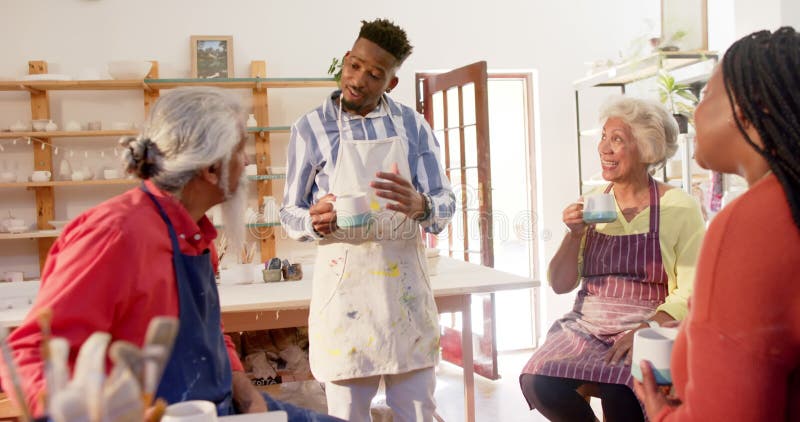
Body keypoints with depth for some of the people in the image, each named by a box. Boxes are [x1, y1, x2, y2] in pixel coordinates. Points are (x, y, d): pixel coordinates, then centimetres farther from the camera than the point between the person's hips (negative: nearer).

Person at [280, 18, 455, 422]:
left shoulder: (412, 125, 4)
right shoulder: (310, 128, 0)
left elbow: (446, 203, -1)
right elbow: (289, 214, 3)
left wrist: (419, 205, -24)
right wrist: (315, 221, -20)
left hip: (405, 281, 2)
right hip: (344, 282, -1)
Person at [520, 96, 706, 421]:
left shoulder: (678, 206, -4)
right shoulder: (590, 207, 7)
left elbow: (690, 291, -8)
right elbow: (560, 284, 7)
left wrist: (645, 330, -22)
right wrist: (575, 235, -9)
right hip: (587, 327, 4)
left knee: (618, 393, -33)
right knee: (538, 382, -22)